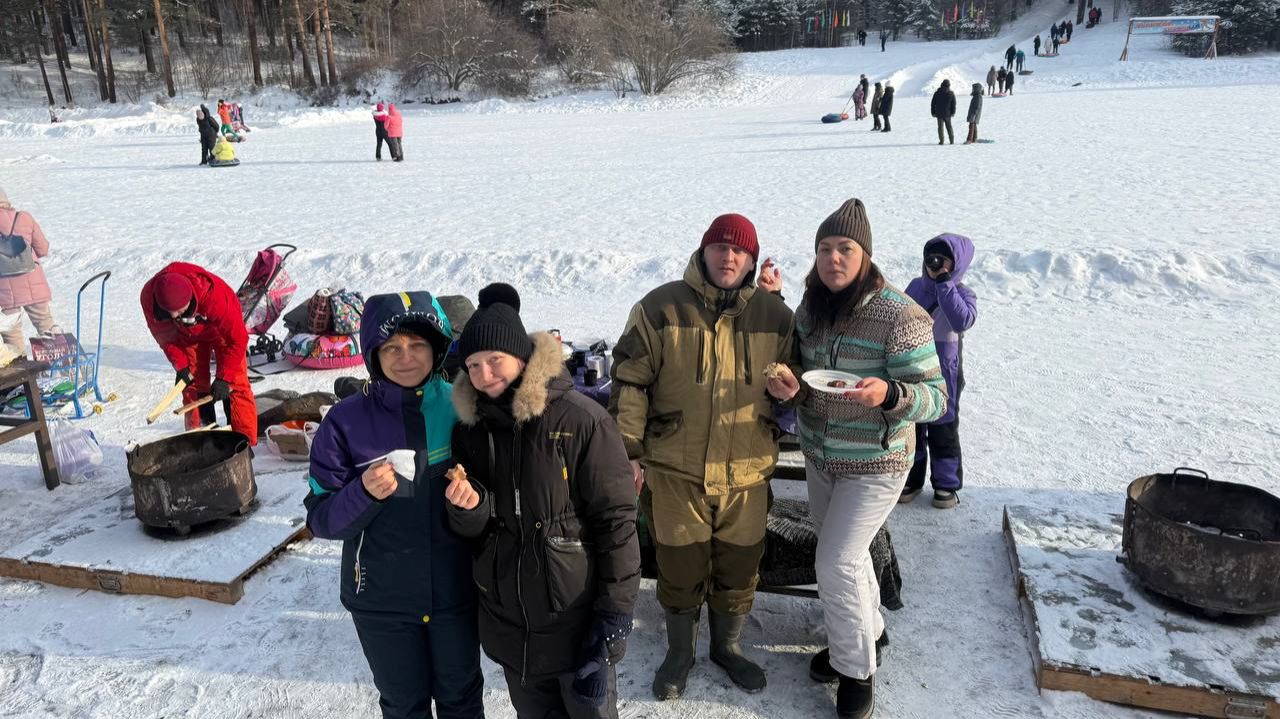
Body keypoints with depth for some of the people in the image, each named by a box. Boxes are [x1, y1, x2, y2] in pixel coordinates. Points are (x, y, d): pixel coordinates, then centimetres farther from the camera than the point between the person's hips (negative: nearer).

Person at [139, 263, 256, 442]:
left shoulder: (213, 294, -45)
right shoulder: (149, 296, -31)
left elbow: (237, 339, -32)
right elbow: (165, 335, -10)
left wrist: (224, 378, -29)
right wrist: (180, 365, -17)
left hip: (223, 329, -4)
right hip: (188, 334, 4)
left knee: (235, 384, -11)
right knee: (193, 386, 0)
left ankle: (246, 443, -5)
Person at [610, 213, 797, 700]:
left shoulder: (774, 315, 2)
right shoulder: (661, 308, -7)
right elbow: (629, 381, -5)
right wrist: (629, 452, -6)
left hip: (746, 472, 2)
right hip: (675, 469, -2)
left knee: (738, 568, 16)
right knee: (681, 568, 11)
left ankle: (728, 647, 41)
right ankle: (679, 653, 36)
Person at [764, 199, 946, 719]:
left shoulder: (900, 315, -21)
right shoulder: (810, 309, -2)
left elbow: (935, 397, -20)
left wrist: (887, 393, -40)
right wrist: (784, 382, -13)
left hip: (874, 463, -6)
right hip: (820, 456, 6)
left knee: (837, 563, -7)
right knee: (841, 555, 20)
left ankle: (857, 669, 16)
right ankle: (867, 630, 45)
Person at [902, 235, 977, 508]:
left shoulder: (962, 294, -10)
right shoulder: (916, 286, 3)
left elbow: (963, 321, -32)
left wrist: (944, 284, -29)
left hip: (944, 375, -4)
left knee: (943, 430, 6)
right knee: (910, 426, 13)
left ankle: (947, 483, 22)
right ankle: (912, 478, 28)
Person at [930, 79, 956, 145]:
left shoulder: (937, 93, -1)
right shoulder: (951, 93, -3)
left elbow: (933, 104, 0)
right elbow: (953, 104, -2)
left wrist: (933, 112, 6)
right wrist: (953, 113, 6)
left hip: (939, 114, 0)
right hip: (947, 113, 0)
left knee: (940, 127, 5)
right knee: (949, 127, 11)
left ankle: (941, 141, -2)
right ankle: (952, 140, 11)